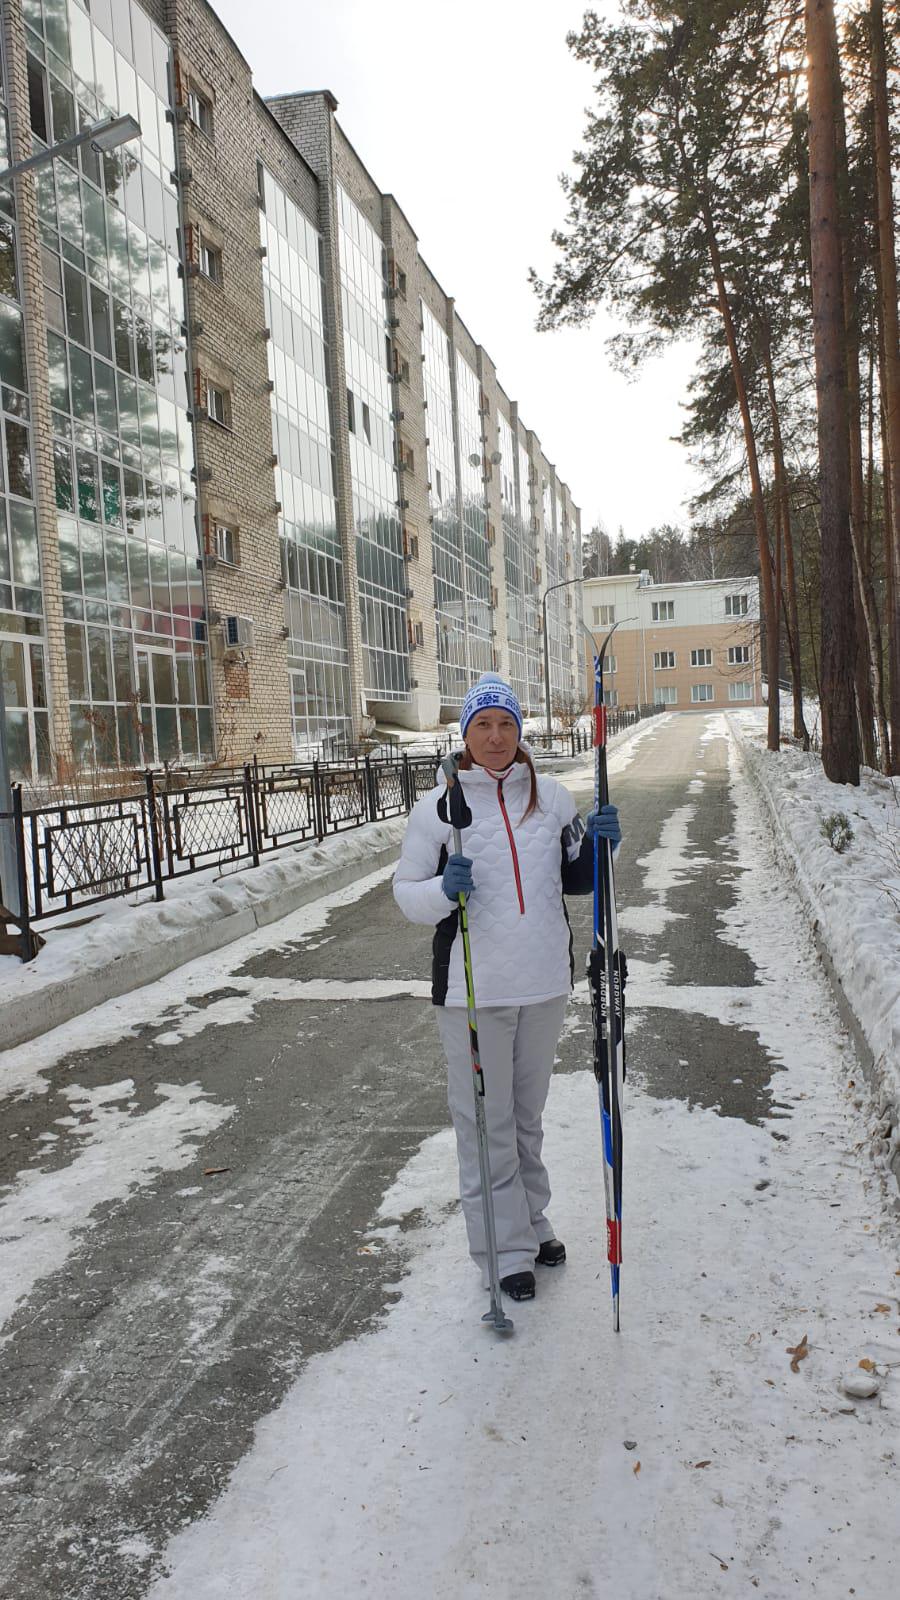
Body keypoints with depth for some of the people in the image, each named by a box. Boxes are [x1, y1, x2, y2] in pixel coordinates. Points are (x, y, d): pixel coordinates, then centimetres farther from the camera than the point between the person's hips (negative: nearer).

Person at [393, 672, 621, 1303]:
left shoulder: (552, 798, 4)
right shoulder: (438, 807, -6)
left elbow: (576, 878, 14)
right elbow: (407, 891, -2)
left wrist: (597, 844, -6)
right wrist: (445, 889, -23)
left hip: (544, 983, 4)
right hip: (472, 988, -3)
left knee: (529, 1113, 20)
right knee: (486, 1121, 5)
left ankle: (532, 1222, 39)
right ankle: (505, 1248, 22)